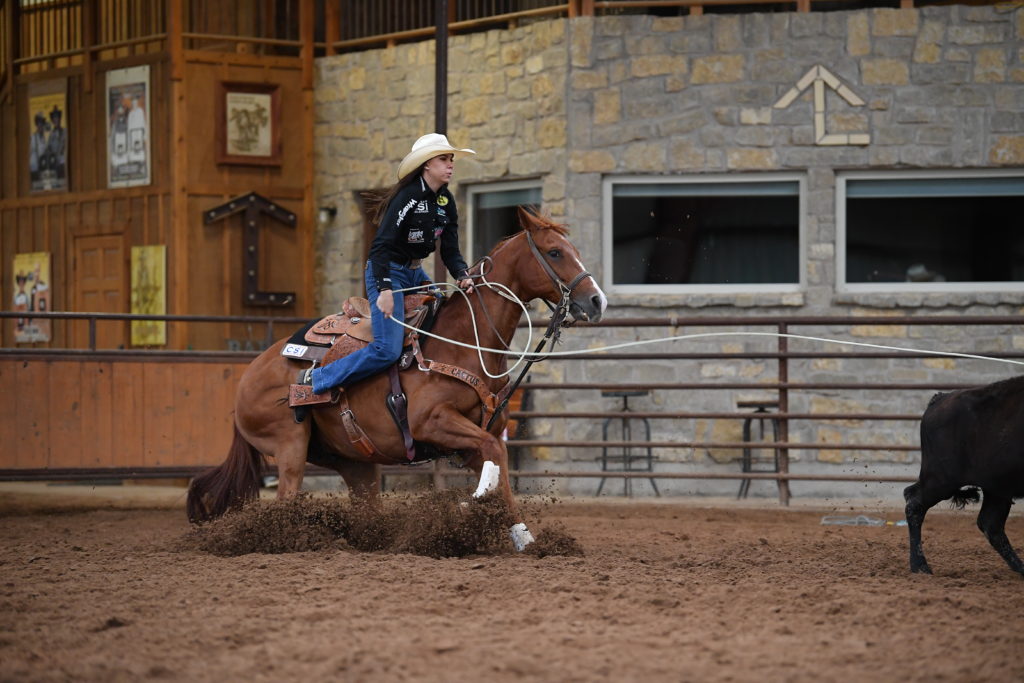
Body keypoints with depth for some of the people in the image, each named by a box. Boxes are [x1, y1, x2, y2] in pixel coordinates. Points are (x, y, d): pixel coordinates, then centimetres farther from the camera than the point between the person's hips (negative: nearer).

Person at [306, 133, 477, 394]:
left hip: (416, 273, 9)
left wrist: (462, 275, -14)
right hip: (387, 273, -9)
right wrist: (385, 289, -30)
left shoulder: (446, 201, 6)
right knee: (388, 350, -19)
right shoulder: (408, 197, -19)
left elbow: (450, 250, 6)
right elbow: (380, 246, -23)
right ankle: (314, 380, -11)